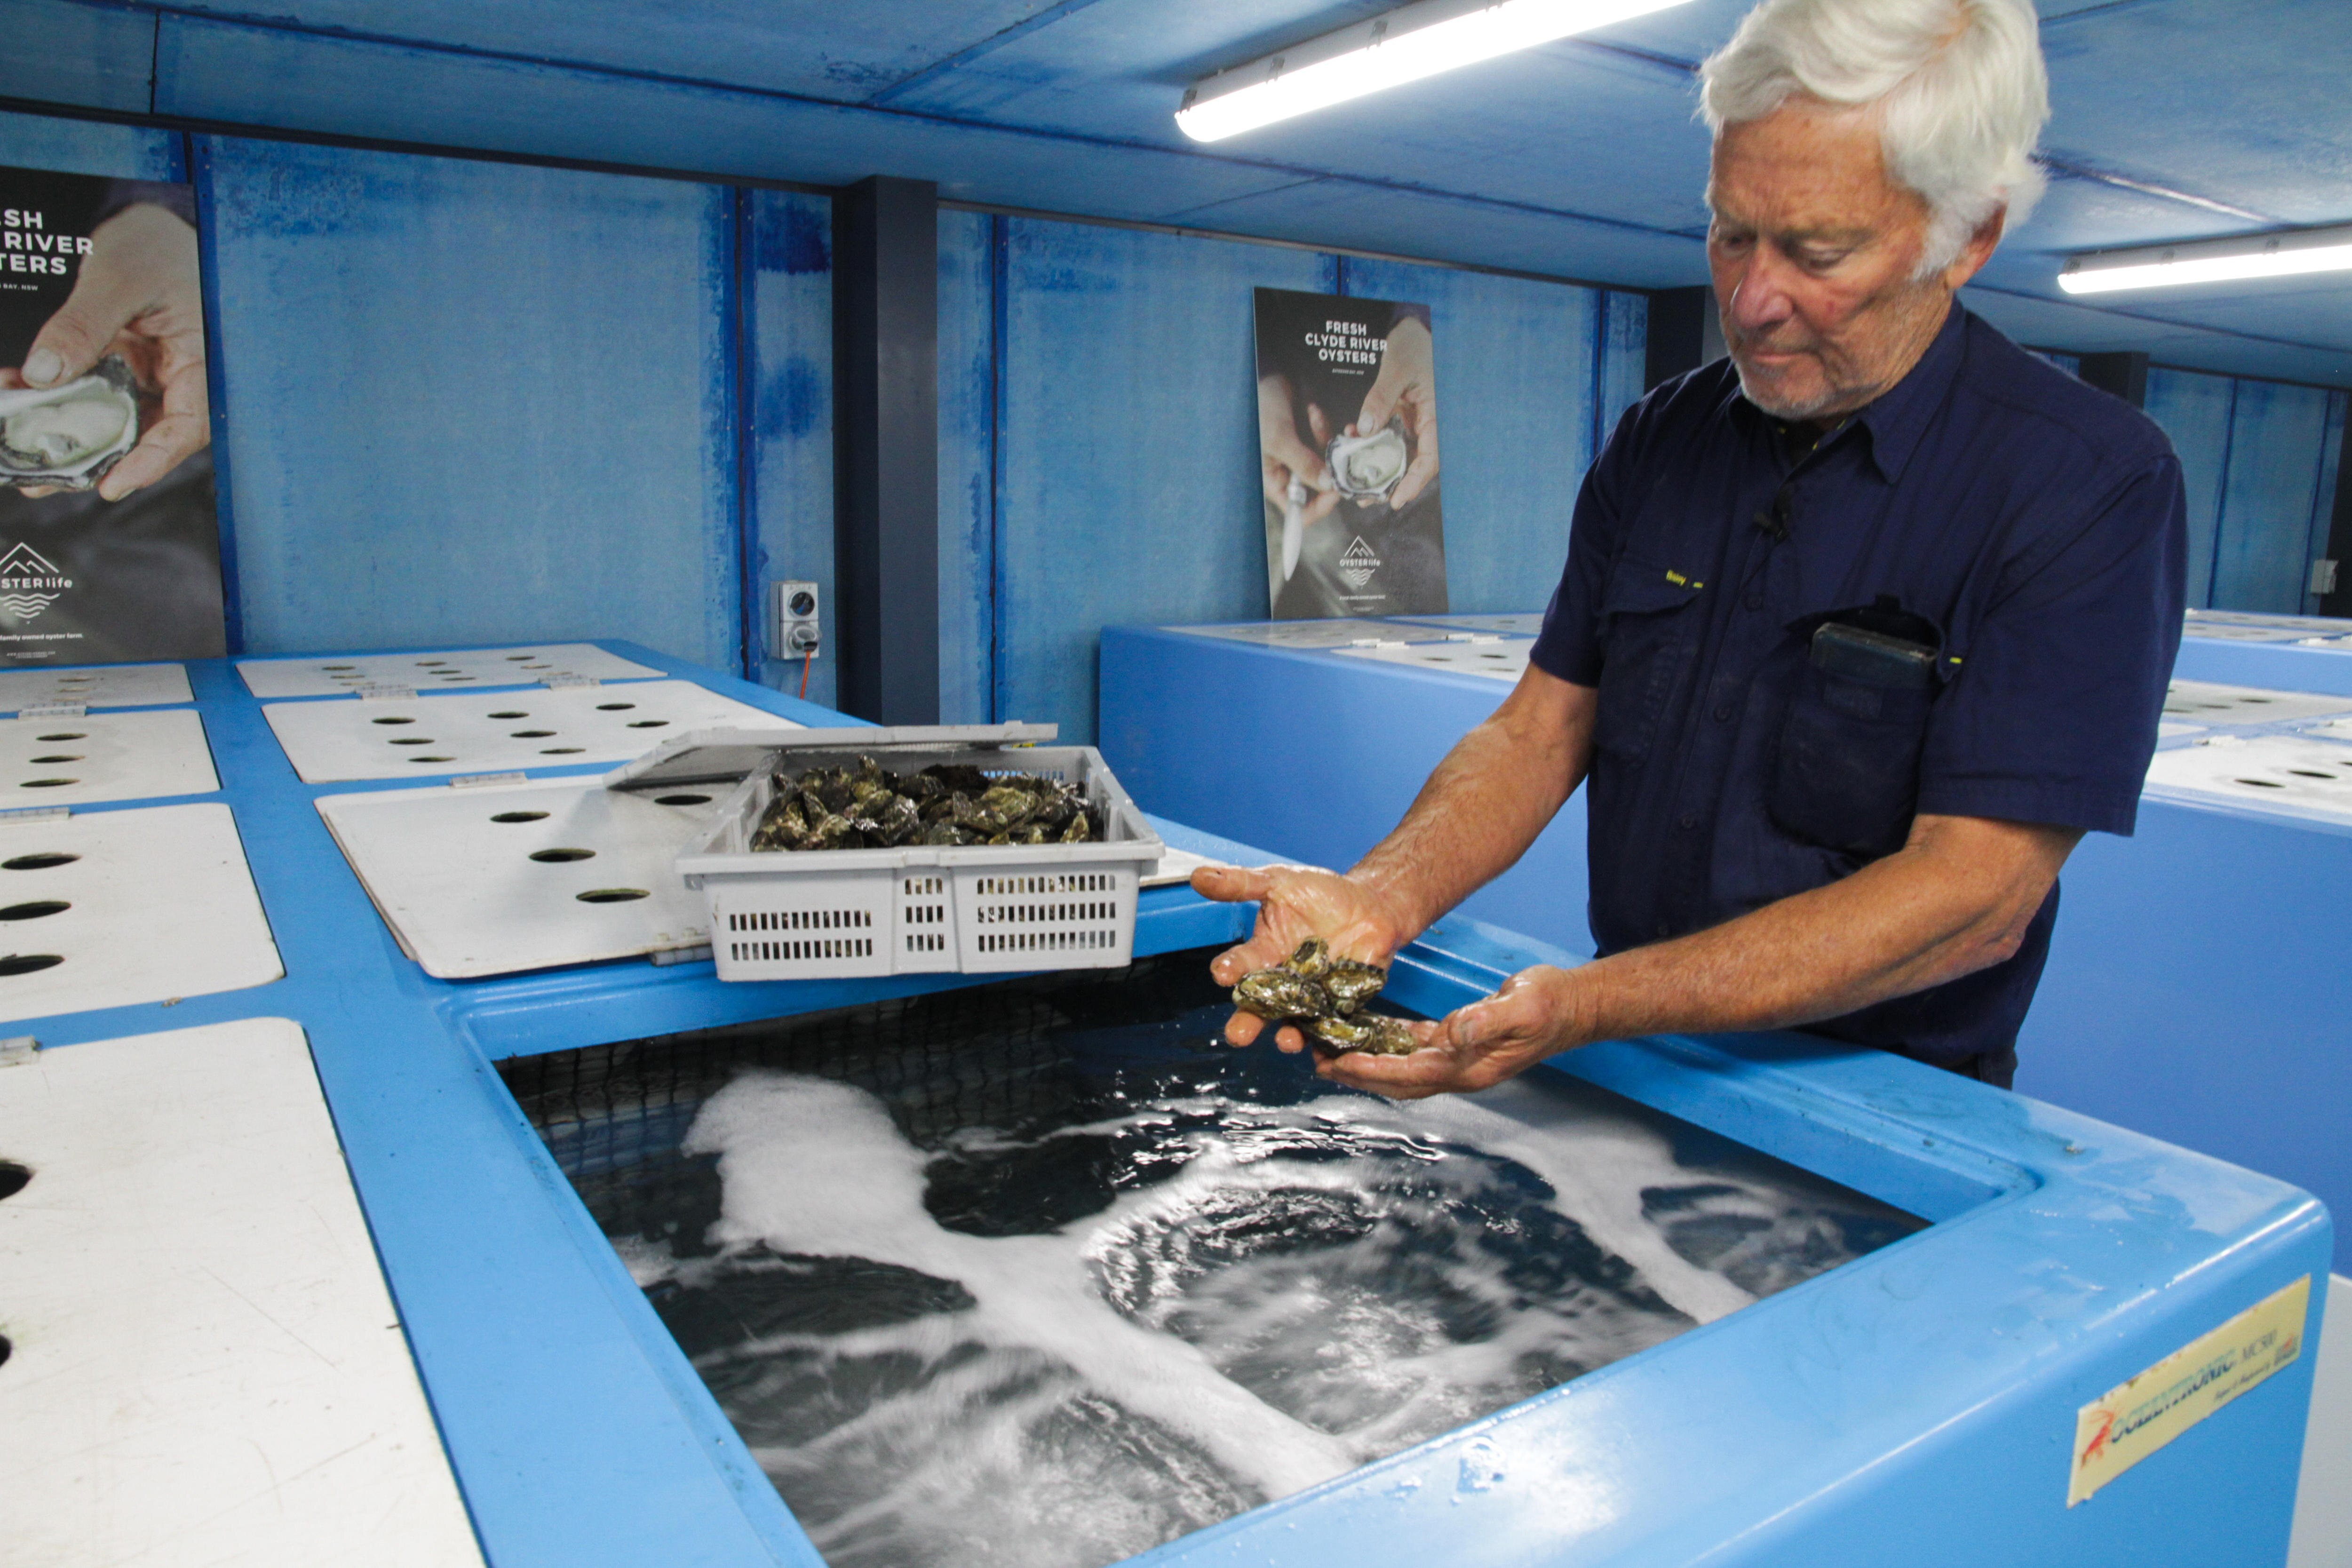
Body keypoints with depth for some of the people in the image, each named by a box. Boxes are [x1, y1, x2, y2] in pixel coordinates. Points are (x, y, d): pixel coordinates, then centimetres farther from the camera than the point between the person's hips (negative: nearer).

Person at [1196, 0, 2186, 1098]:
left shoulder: (2090, 483, -13)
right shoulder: (1657, 443, 3)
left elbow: (1975, 895, -20)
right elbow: (1541, 728, 2)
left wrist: (1591, 1008, -29)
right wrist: (1381, 897, -17)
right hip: (1637, 1062, 4)